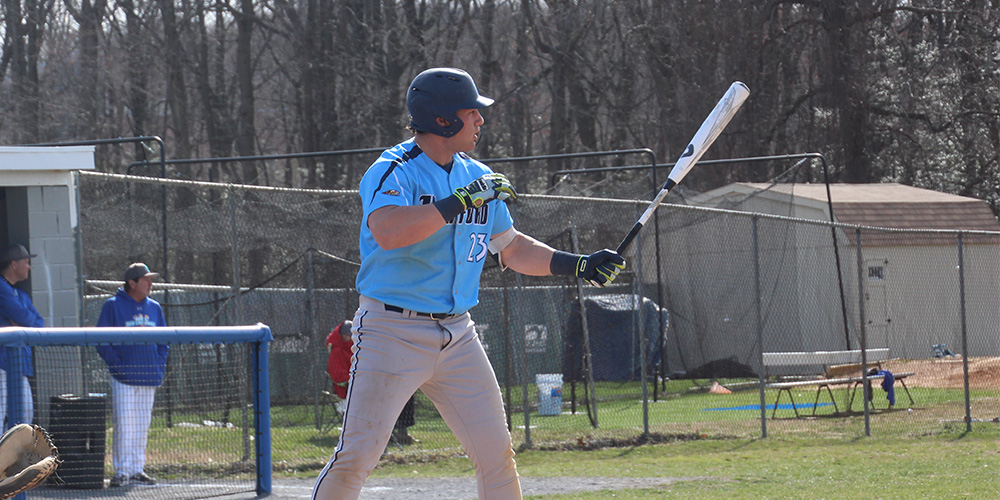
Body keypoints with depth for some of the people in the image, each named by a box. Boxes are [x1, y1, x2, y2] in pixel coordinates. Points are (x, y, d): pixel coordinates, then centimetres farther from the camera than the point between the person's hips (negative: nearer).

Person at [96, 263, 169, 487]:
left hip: (149, 377, 5)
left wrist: (160, 365, 7)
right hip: (124, 377, -5)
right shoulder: (113, 306, -3)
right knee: (124, 425, -9)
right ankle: (122, 471, -6)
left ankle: (138, 470, 15)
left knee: (142, 426, 8)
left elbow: (163, 341, 20)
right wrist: (116, 364, -12)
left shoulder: (154, 308, 13)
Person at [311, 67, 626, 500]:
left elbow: (510, 248, 22)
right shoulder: (392, 172, -12)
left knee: (496, 453, 5)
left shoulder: (478, 178, 10)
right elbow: (388, 232, -33)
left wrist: (577, 265, 11)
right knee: (357, 456, -10)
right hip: (392, 331, -6)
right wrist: (461, 200, -31)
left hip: (457, 335, 7)